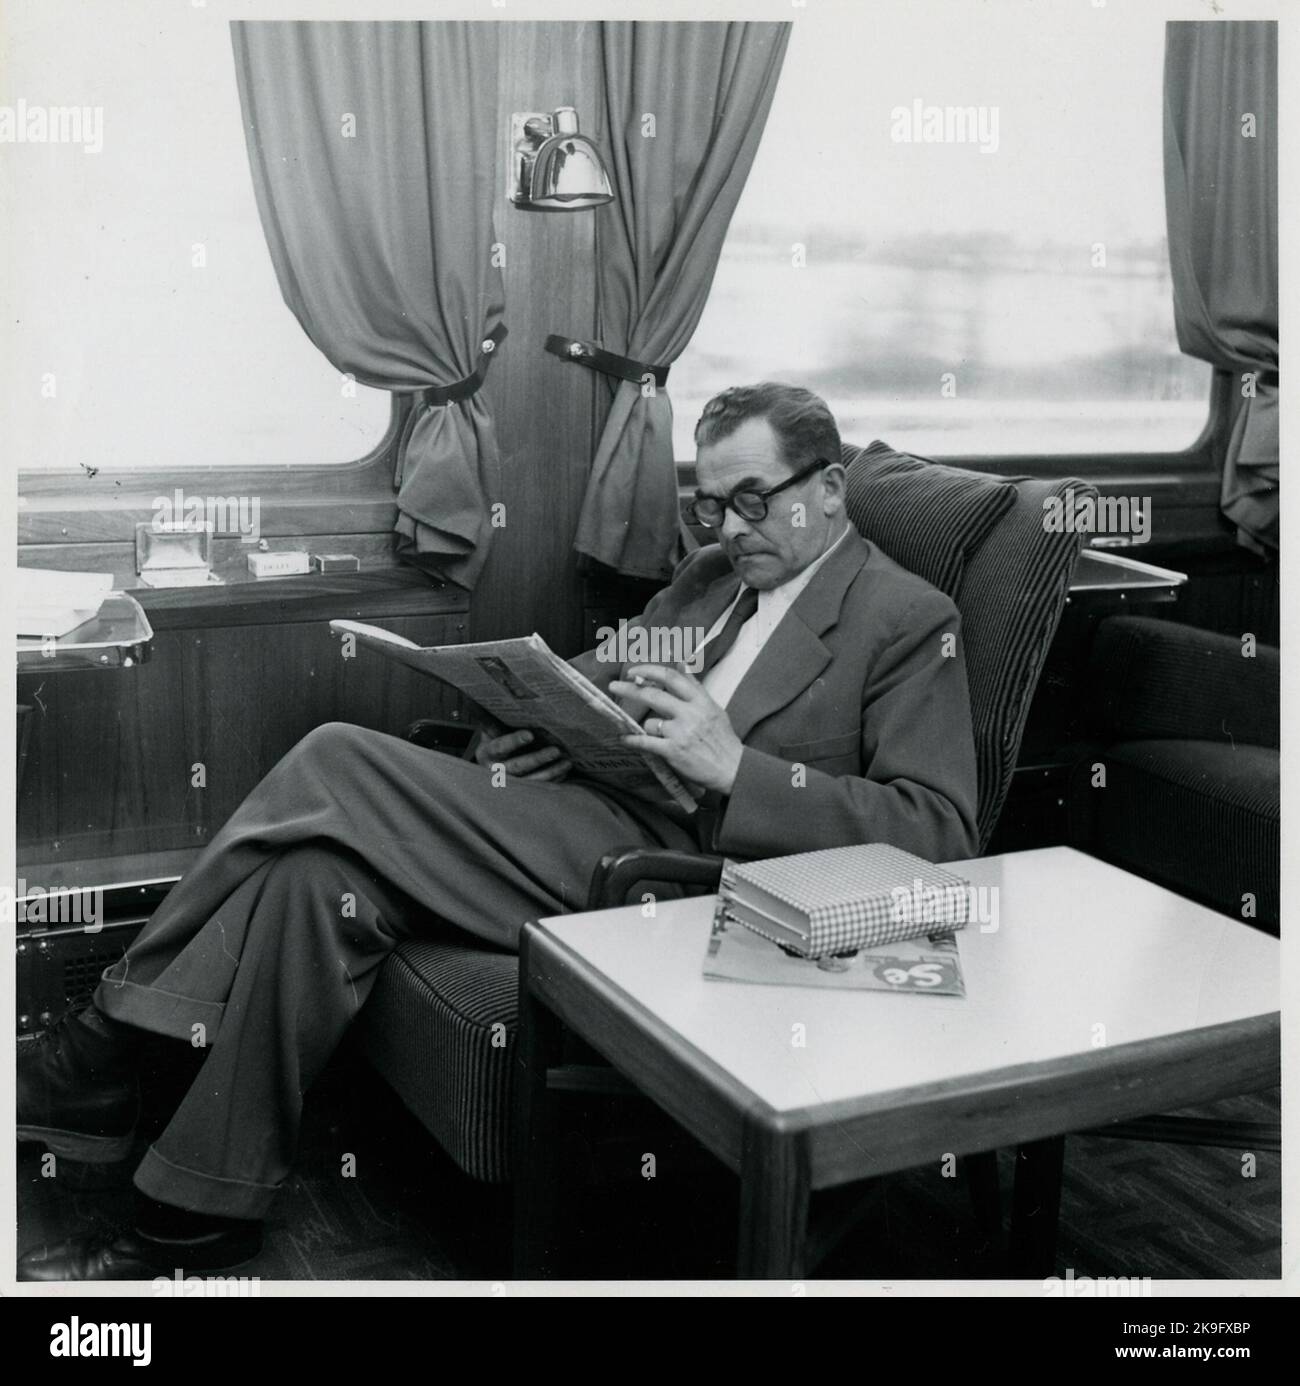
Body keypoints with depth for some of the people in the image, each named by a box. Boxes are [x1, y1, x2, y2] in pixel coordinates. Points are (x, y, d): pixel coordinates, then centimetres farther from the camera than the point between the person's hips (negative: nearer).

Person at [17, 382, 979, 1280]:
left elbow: (940, 830, -11)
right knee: (322, 875, -16)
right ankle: (199, 1221, -5)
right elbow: (599, 677, 25)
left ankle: (108, 1045, -4)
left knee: (337, 763, -19)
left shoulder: (910, 620, -1)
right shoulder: (713, 575, 22)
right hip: (584, 809, 8)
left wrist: (734, 766, -21)